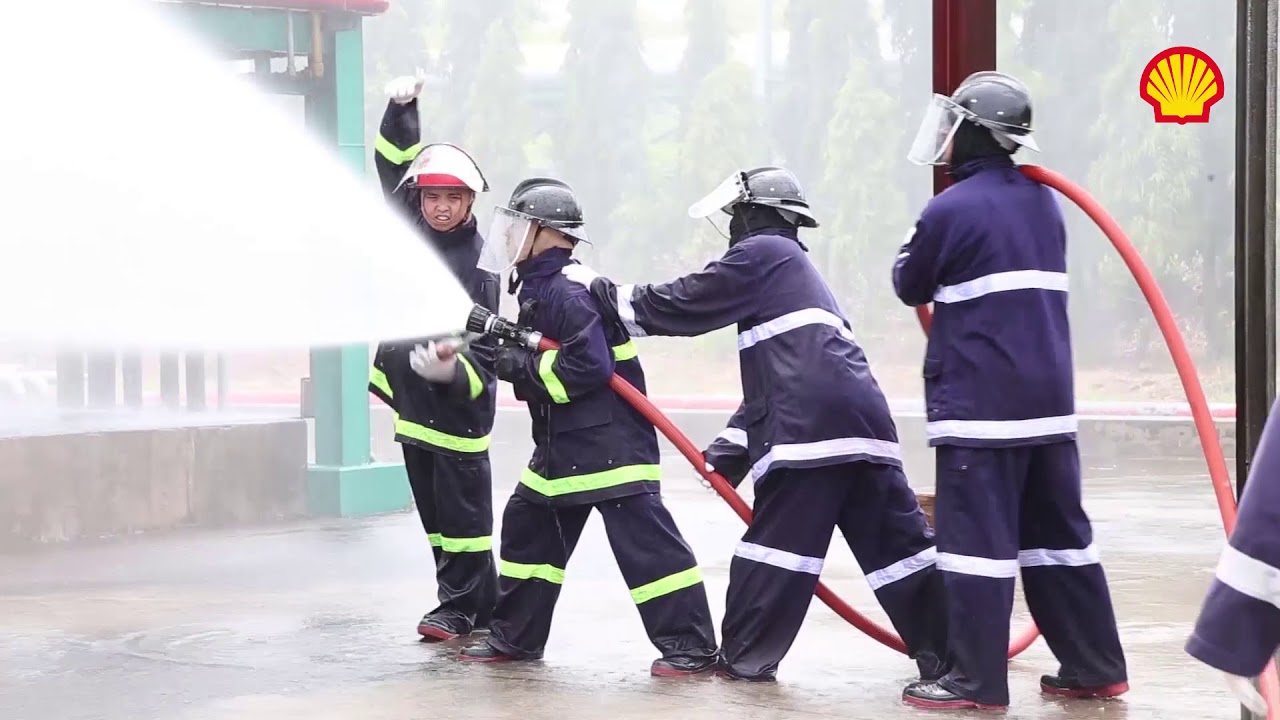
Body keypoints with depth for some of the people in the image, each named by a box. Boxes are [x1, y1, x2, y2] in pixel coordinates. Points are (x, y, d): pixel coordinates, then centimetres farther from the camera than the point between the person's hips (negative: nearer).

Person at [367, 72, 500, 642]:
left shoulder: (478, 262, -17)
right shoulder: (410, 231, 3)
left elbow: (484, 348, -20)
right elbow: (394, 167, 16)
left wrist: (452, 369, -39)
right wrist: (401, 109, 7)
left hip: (458, 403, -8)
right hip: (411, 398, 8)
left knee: (462, 509, -1)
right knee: (432, 508, 13)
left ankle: (463, 605, 6)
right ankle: (472, 599, 21)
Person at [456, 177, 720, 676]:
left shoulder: (568, 293, -19)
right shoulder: (538, 288, 14)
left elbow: (588, 367, -27)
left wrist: (520, 366, -19)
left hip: (610, 442, -11)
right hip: (563, 444, 11)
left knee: (643, 540, -10)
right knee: (528, 528, 16)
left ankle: (691, 646, -7)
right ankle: (515, 636, 26)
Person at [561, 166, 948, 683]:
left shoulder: (762, 253, 4)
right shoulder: (790, 266, 32)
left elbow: (680, 306, 1)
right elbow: (770, 384, 31)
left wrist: (599, 289, 12)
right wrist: (730, 451, 27)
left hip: (811, 427, -9)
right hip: (859, 421, 9)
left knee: (777, 539, -1)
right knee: (895, 540, 7)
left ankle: (746, 658, 5)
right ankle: (951, 652, 5)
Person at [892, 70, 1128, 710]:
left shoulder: (951, 209, -12)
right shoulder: (1042, 201, 11)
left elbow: (910, 288, 3)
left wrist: (915, 251, 24)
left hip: (979, 402, -7)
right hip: (1048, 398, 7)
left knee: (976, 538, -5)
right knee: (1057, 531, 13)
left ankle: (977, 680, -6)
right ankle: (1095, 667, 16)